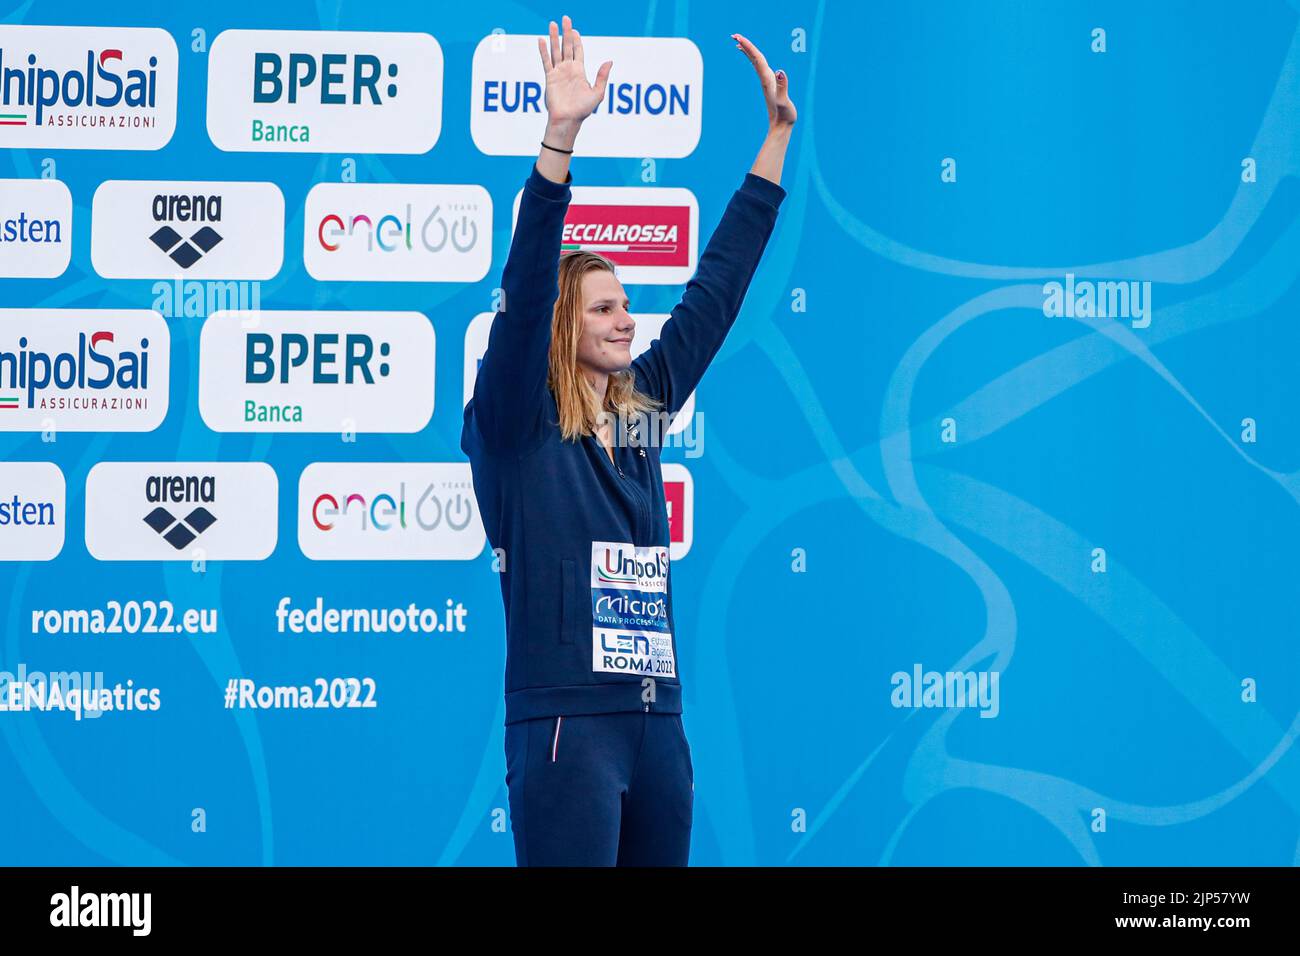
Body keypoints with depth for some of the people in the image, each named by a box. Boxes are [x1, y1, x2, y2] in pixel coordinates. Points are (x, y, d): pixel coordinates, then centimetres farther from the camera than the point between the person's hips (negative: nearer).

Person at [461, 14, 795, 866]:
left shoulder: (640, 412, 14)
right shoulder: (516, 428, -3)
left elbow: (716, 289, 18)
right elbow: (525, 292, -16)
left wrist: (777, 136, 19)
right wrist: (561, 134, -25)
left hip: (659, 724, 7)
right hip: (567, 725, -7)